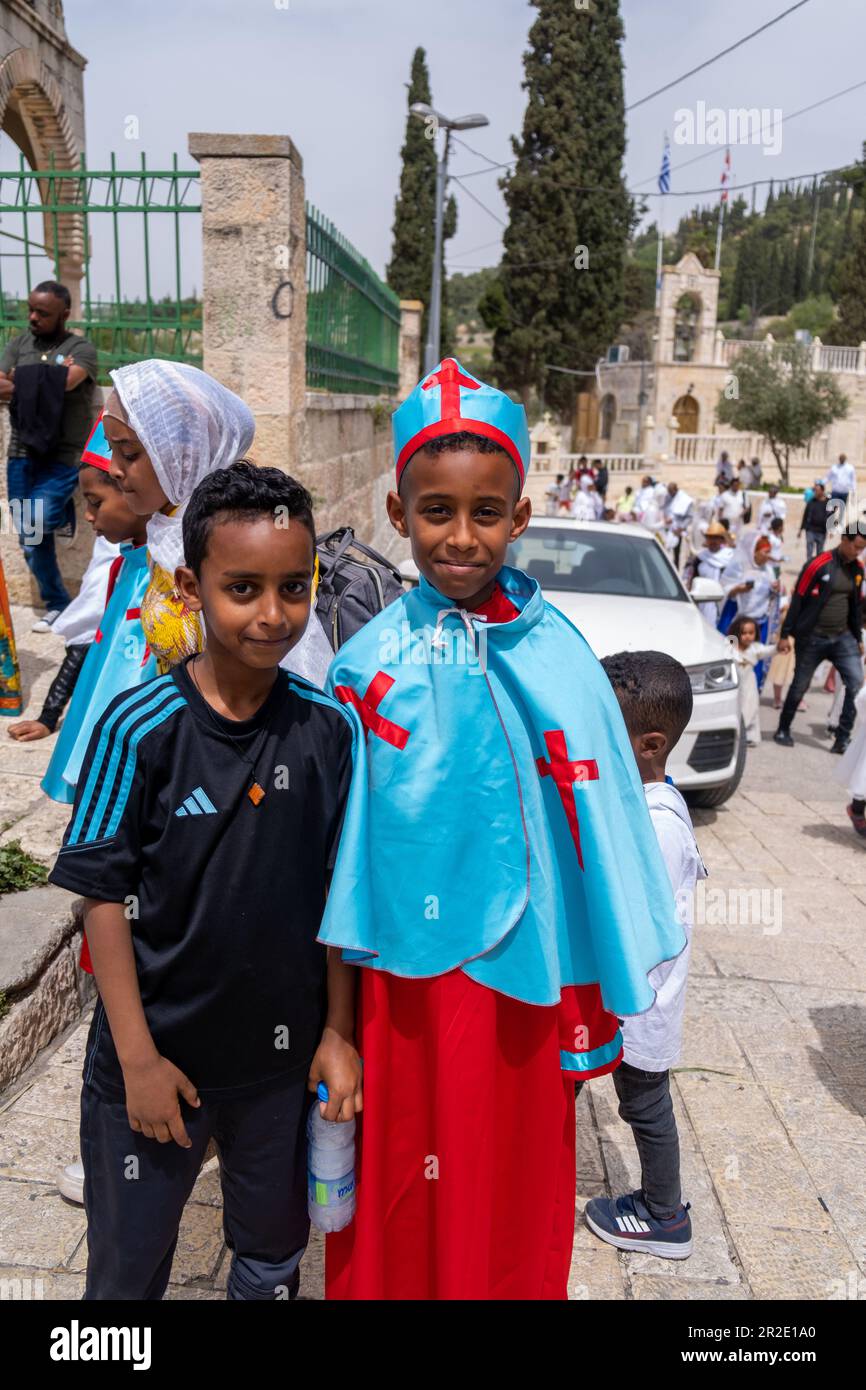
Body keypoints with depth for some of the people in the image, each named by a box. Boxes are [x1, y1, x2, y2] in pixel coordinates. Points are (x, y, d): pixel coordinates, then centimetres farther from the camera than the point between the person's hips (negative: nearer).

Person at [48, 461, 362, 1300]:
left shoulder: (331, 729, -9)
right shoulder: (140, 728, -17)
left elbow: (340, 891, -2)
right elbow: (104, 896, -12)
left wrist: (338, 1032, -1)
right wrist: (138, 1057, -11)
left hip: (283, 1055, 2)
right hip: (155, 1053, -2)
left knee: (272, 1257, 24)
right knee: (126, 1265, 20)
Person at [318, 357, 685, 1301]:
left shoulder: (556, 660, -10)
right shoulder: (367, 663, -3)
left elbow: (595, 832, -6)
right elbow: (335, 834, 5)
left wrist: (591, 996, -3)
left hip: (517, 976, -1)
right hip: (396, 975, 2)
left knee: (512, 1198, 17)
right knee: (393, 1196, 18)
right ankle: (382, 1287, 45)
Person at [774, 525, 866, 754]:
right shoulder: (819, 565, -13)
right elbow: (798, 600, -10)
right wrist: (786, 634, -10)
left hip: (842, 637, 5)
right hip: (812, 638, -5)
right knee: (800, 686, 6)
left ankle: (843, 738, -4)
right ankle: (783, 730, 25)